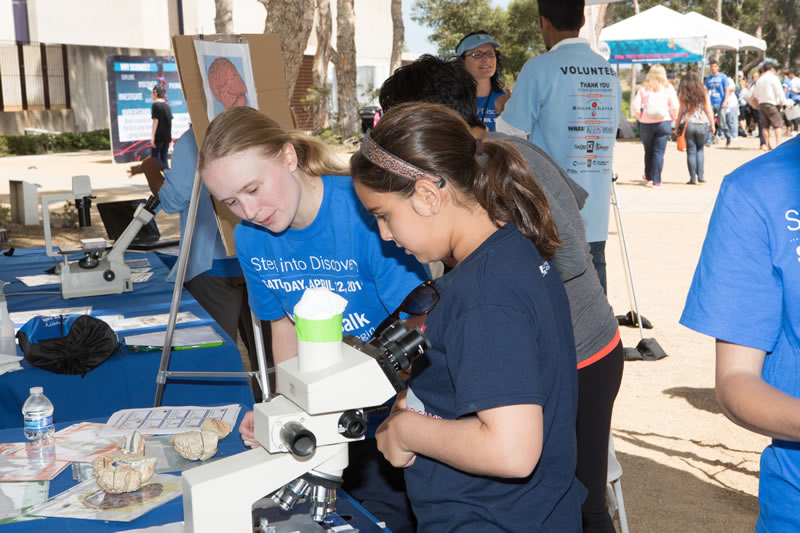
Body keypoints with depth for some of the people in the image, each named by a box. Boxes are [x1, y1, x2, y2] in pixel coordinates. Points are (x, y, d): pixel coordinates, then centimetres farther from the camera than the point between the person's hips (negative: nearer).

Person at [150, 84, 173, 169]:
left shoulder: (155, 105, -7)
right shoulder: (167, 106, 11)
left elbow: (155, 121, -12)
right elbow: (170, 121, 12)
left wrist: (152, 136, -11)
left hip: (158, 136, -6)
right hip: (167, 136, 6)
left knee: (154, 156, 1)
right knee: (164, 157, 10)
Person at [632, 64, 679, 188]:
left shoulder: (644, 88, 2)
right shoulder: (668, 87, 0)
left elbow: (635, 105, -3)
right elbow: (674, 106, -6)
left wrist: (640, 118, 11)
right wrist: (672, 118, 9)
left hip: (646, 123, 1)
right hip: (663, 123, -1)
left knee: (648, 151, 17)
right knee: (659, 152, 0)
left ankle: (648, 176, 32)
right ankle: (656, 180, -4)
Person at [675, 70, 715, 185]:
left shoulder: (682, 94, 0)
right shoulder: (704, 92, 1)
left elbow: (679, 111, 0)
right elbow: (708, 110, 1)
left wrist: (676, 127, 6)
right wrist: (712, 124, 9)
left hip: (687, 124, -1)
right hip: (702, 123, 1)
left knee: (691, 151, 4)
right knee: (700, 149, 17)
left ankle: (693, 178, 2)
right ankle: (700, 176, 9)